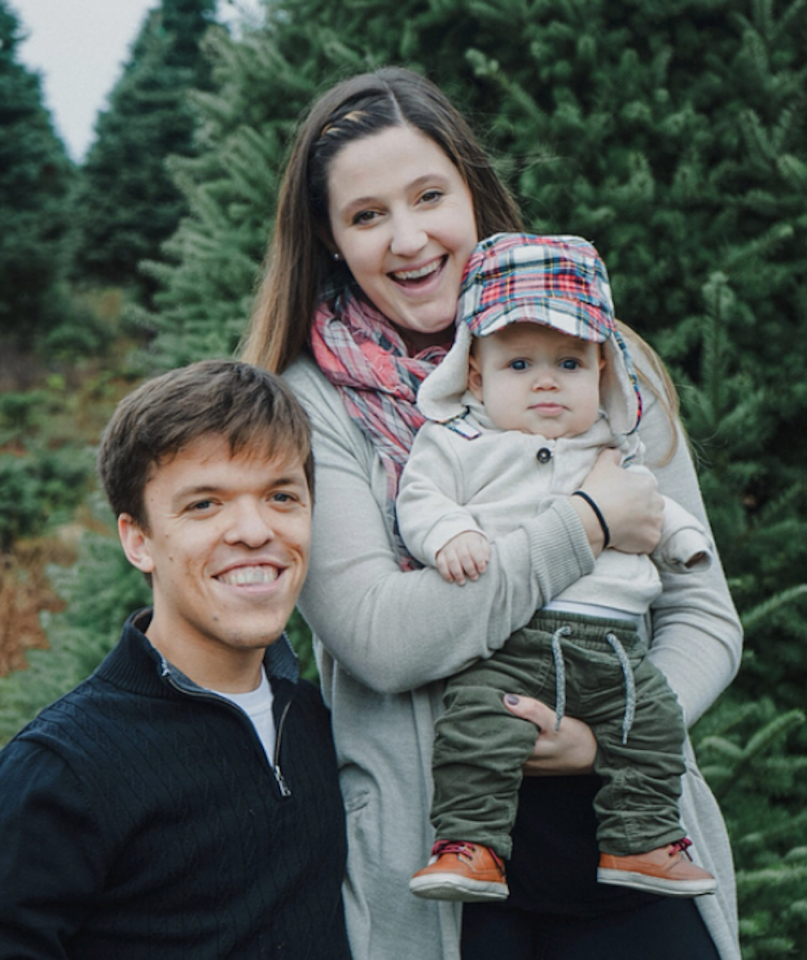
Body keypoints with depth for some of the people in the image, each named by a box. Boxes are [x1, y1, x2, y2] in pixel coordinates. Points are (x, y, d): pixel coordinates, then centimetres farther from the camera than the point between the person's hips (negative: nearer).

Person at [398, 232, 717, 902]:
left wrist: (680, 535, 20)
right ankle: (472, 845, -17)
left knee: (653, 720, -3)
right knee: (478, 720, -24)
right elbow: (420, 502, 0)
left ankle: (642, 840, 9)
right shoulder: (457, 441, 7)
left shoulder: (615, 451, 22)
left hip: (612, 639, 5)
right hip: (507, 642, -4)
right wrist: (451, 535, -19)